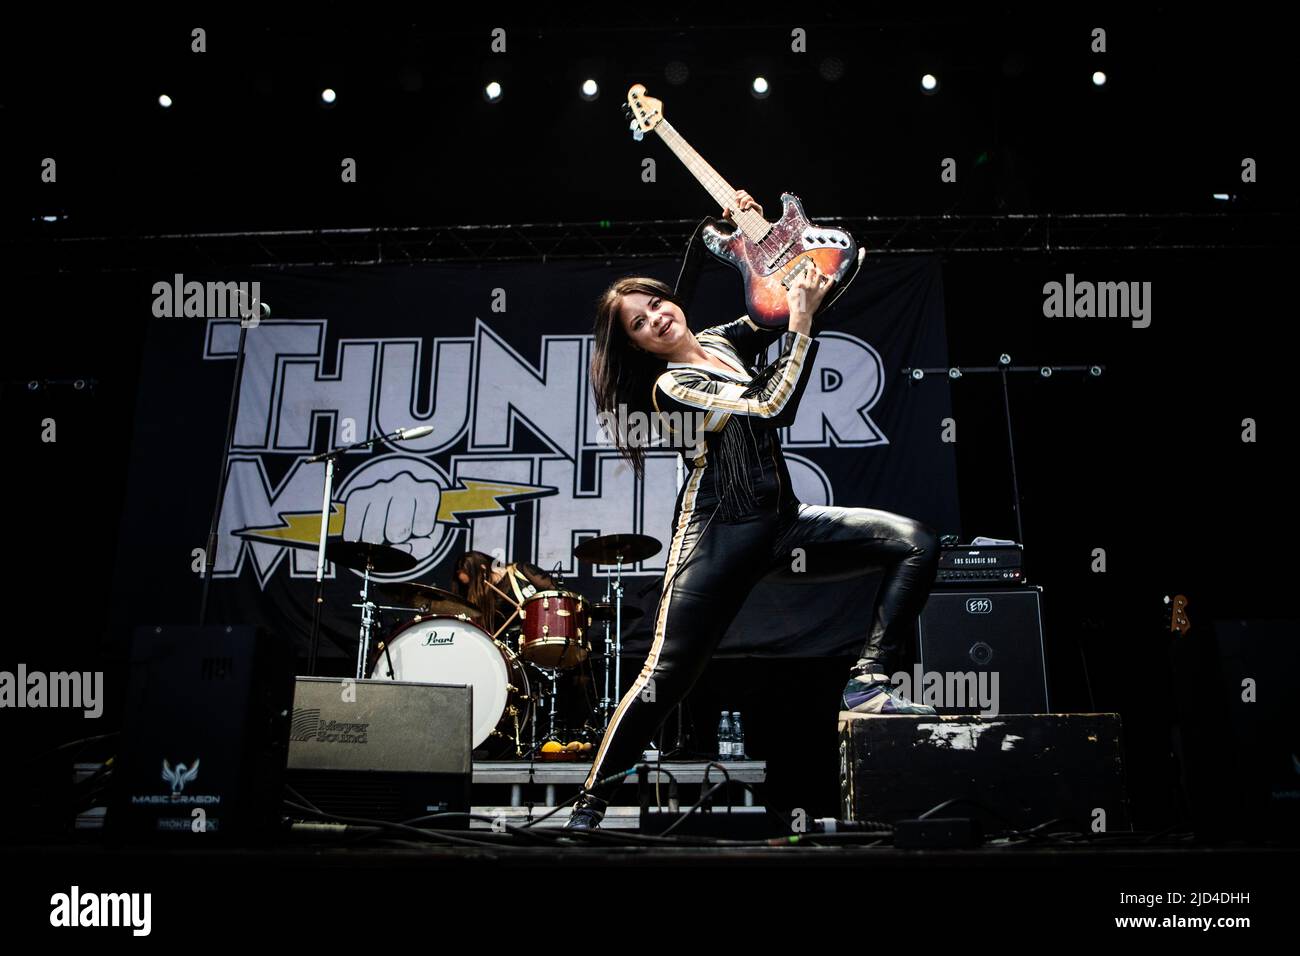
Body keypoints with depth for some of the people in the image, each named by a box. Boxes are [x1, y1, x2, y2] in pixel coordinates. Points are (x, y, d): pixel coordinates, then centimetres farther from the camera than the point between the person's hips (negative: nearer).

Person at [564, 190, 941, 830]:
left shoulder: (721, 341, 12)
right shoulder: (668, 386, -10)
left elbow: (781, 300, 22)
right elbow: (776, 407, -21)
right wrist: (803, 323, -16)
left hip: (781, 518, 7)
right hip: (719, 535, -7)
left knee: (914, 543, -8)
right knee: (665, 676, -7)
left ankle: (868, 684, -8)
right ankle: (591, 802, 11)